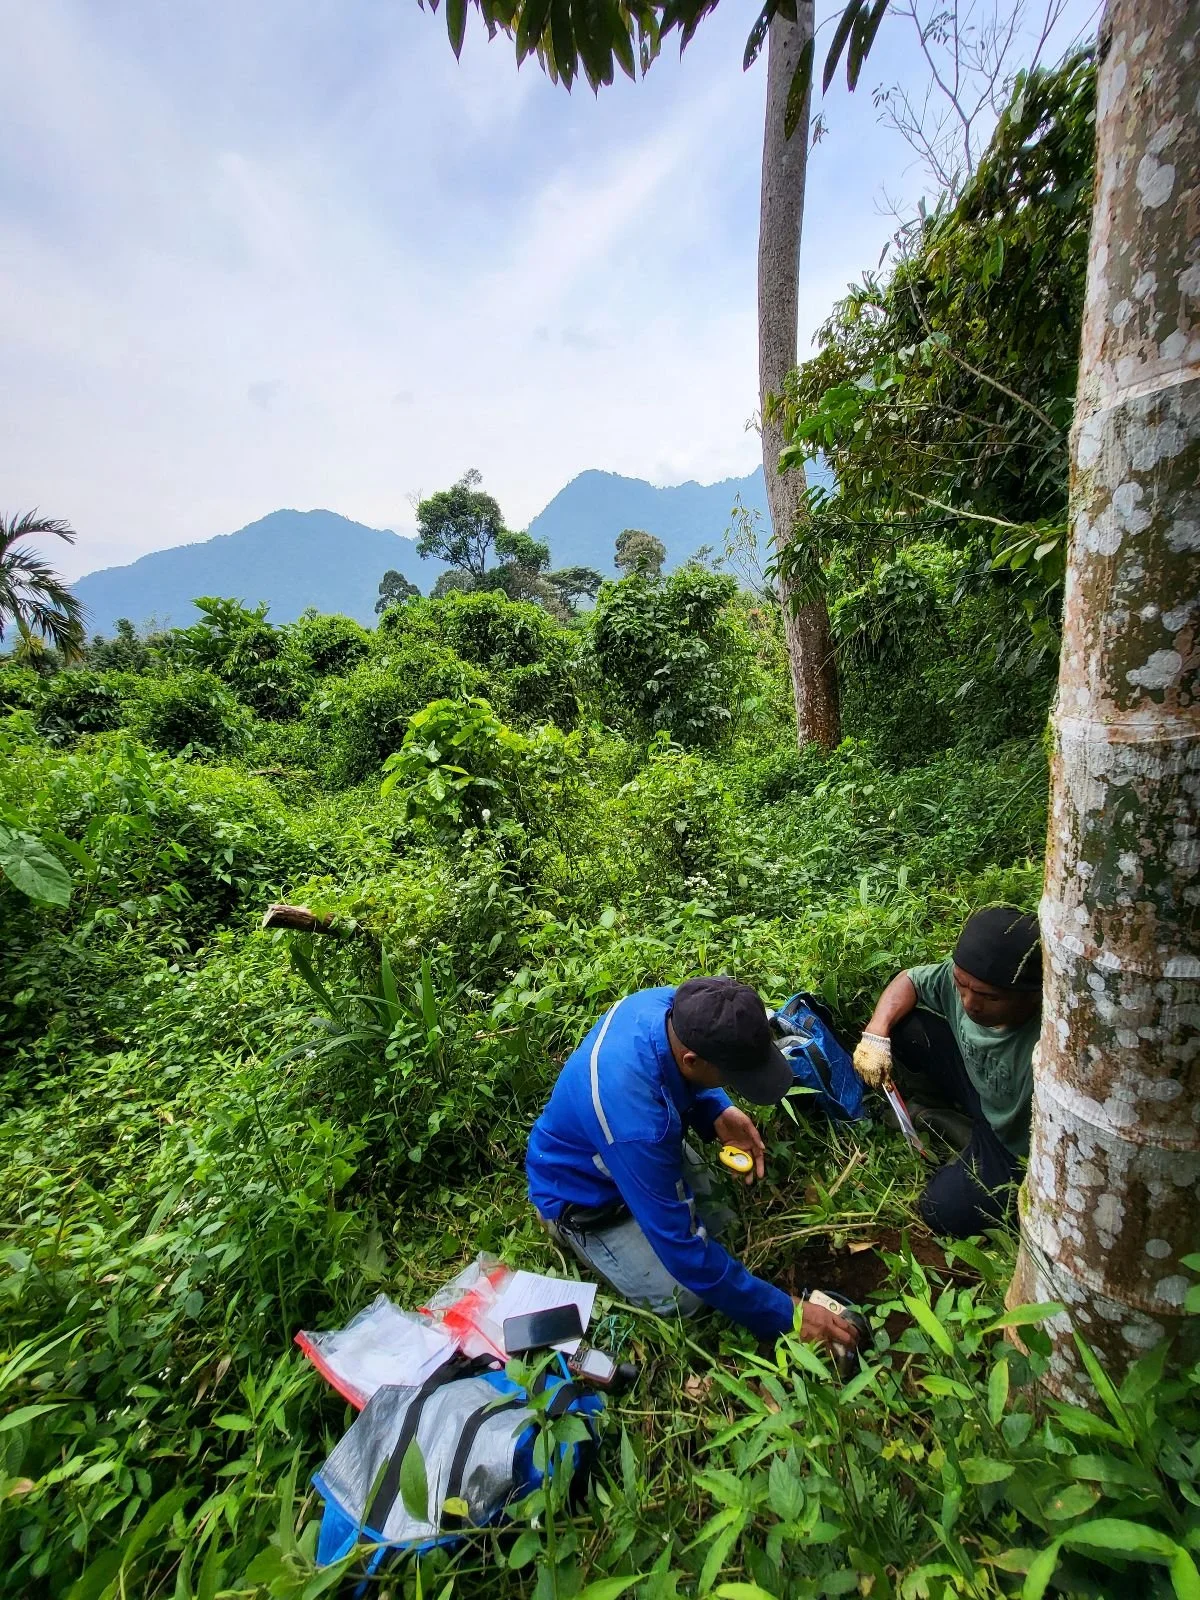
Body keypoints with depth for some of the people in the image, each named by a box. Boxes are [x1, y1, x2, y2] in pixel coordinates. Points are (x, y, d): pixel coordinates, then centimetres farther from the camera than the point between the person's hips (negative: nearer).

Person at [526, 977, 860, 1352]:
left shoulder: (679, 1005, -26)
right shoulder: (636, 1123, -45)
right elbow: (682, 1247, -31)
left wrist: (718, 1111, -19)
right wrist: (783, 1314, -21)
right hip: (583, 1192, -6)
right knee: (683, 1297, -7)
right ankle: (567, 1225, 10)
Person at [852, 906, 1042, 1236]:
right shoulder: (965, 975, -24)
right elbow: (909, 980, -7)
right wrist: (876, 1035, -21)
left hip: (1015, 1144, -5)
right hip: (978, 1091, 5)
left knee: (944, 1212, -13)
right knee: (902, 1027, -11)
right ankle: (937, 1111, 14)